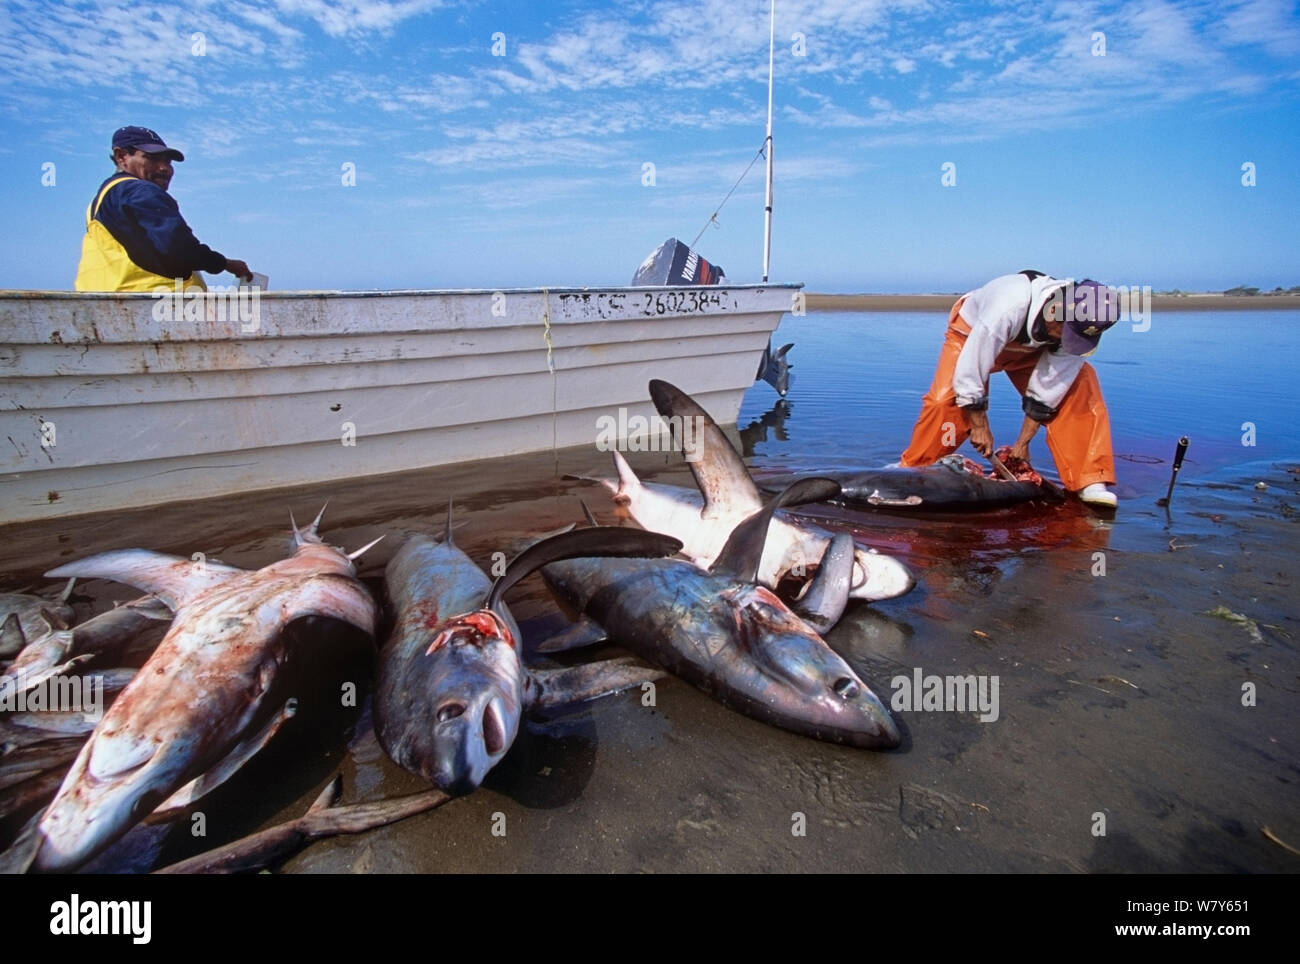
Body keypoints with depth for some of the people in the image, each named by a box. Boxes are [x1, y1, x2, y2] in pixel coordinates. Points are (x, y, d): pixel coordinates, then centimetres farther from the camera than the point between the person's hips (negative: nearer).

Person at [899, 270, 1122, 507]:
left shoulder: (1076, 328, -27)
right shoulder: (1007, 309, -43)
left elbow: (1048, 390, -19)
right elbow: (970, 371, -35)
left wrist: (1023, 442, -17)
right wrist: (980, 427, -25)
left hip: (1030, 348, 4)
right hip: (972, 335, -4)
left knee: (1081, 389, -17)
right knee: (944, 400, -26)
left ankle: (1089, 482, -14)